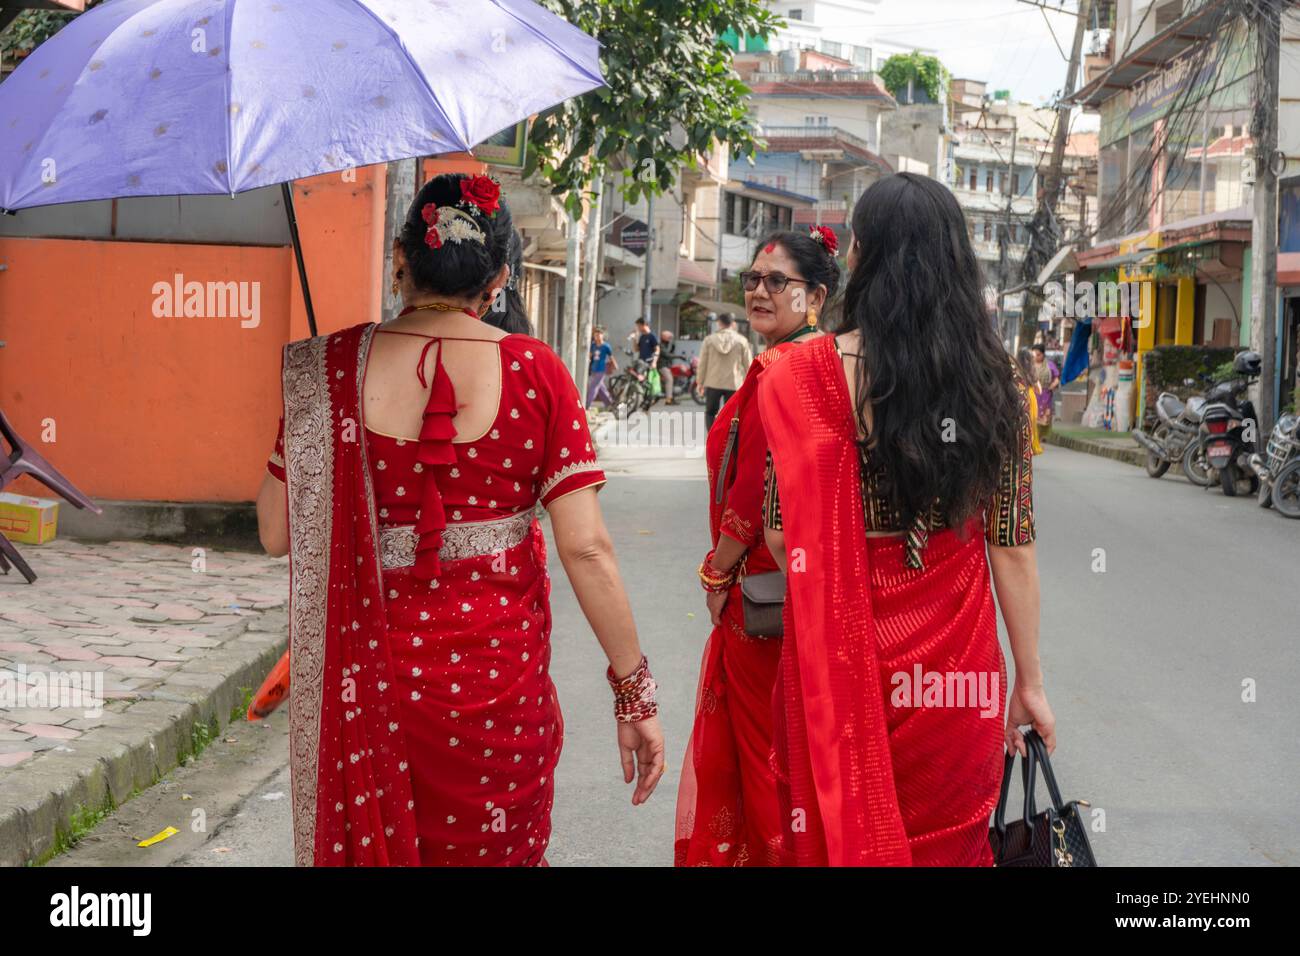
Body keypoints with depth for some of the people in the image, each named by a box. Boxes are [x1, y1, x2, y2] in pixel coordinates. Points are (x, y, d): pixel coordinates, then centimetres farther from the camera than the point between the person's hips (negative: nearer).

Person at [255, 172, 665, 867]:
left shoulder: (329, 367, -5)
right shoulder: (535, 374, -7)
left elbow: (276, 534, 1)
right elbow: (586, 549, -10)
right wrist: (634, 692, -2)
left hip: (368, 674, 1)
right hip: (498, 676, 0)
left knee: (366, 844, 17)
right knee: (493, 852, 16)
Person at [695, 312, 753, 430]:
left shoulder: (709, 339, 0)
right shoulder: (741, 341, -2)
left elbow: (702, 363, 3)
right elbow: (748, 364, 0)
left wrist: (700, 382, 13)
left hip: (713, 383, 1)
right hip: (734, 384, -1)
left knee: (710, 412, 14)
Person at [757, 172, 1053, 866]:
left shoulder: (805, 377, -9)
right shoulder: (992, 381, -2)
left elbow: (782, 535, -9)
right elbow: (1013, 547, 1)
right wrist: (1030, 682, 10)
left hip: (843, 663, -2)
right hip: (956, 667, 2)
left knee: (838, 839, 13)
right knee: (946, 846, 17)